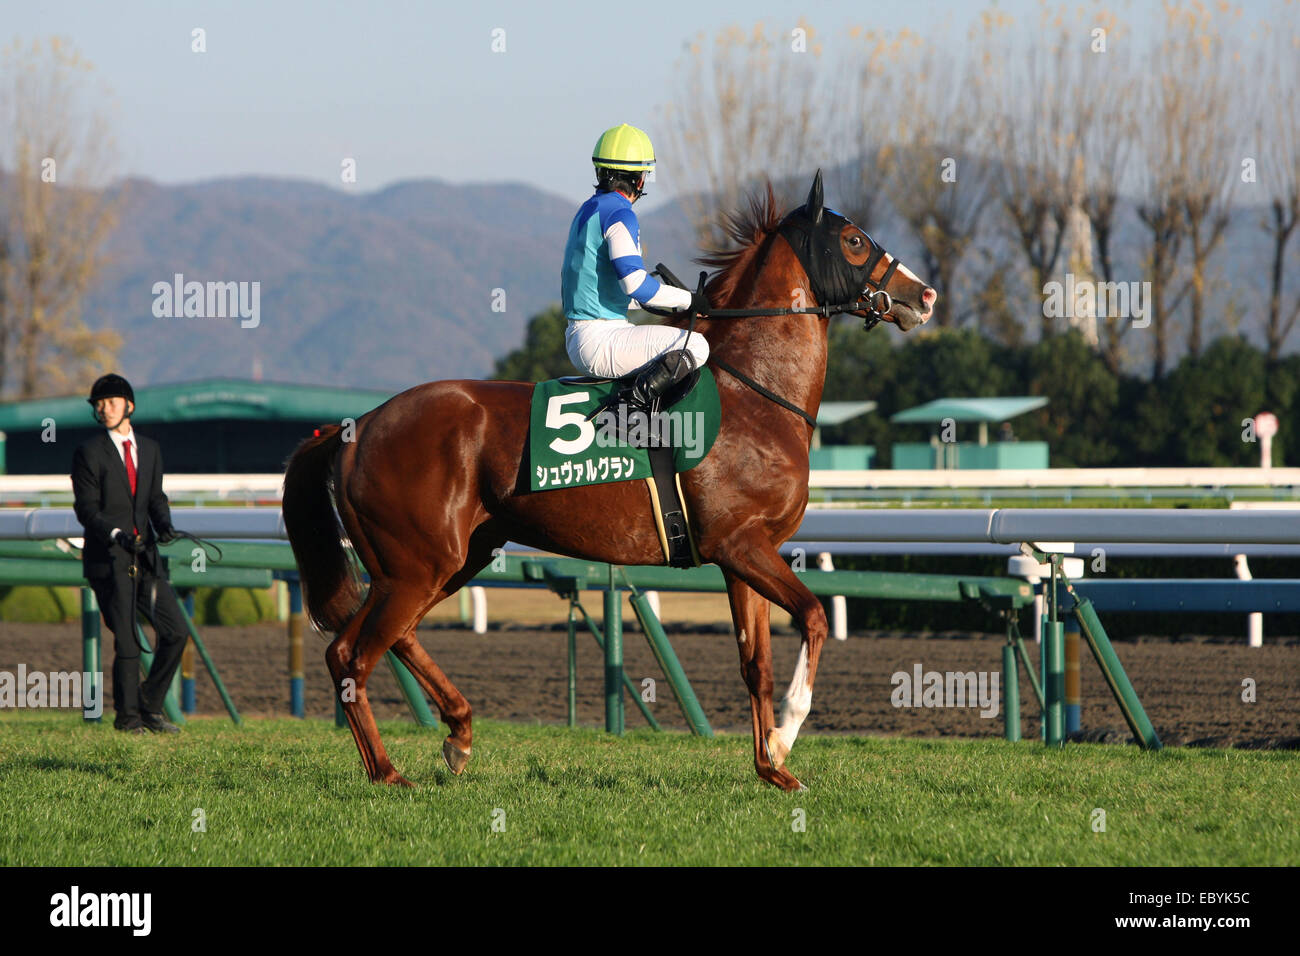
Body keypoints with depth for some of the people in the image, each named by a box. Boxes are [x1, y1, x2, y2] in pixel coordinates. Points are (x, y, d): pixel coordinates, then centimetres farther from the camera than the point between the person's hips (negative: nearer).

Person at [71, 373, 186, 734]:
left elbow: (156, 499, 15)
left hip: (144, 556, 5)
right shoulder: (89, 453, -3)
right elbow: (86, 509, -8)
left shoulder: (149, 449, 14)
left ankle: (150, 707, 15)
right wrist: (115, 533, -24)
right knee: (127, 643, -5)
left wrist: (164, 524, -7)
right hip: (108, 560, -5)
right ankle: (127, 717, 8)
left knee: (176, 632, 2)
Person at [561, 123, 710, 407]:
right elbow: (634, 282, -25)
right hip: (599, 340, -10)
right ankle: (642, 393, -24)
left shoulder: (589, 210, 16)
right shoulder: (619, 214, -14)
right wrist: (688, 300, -11)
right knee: (695, 347, -12)